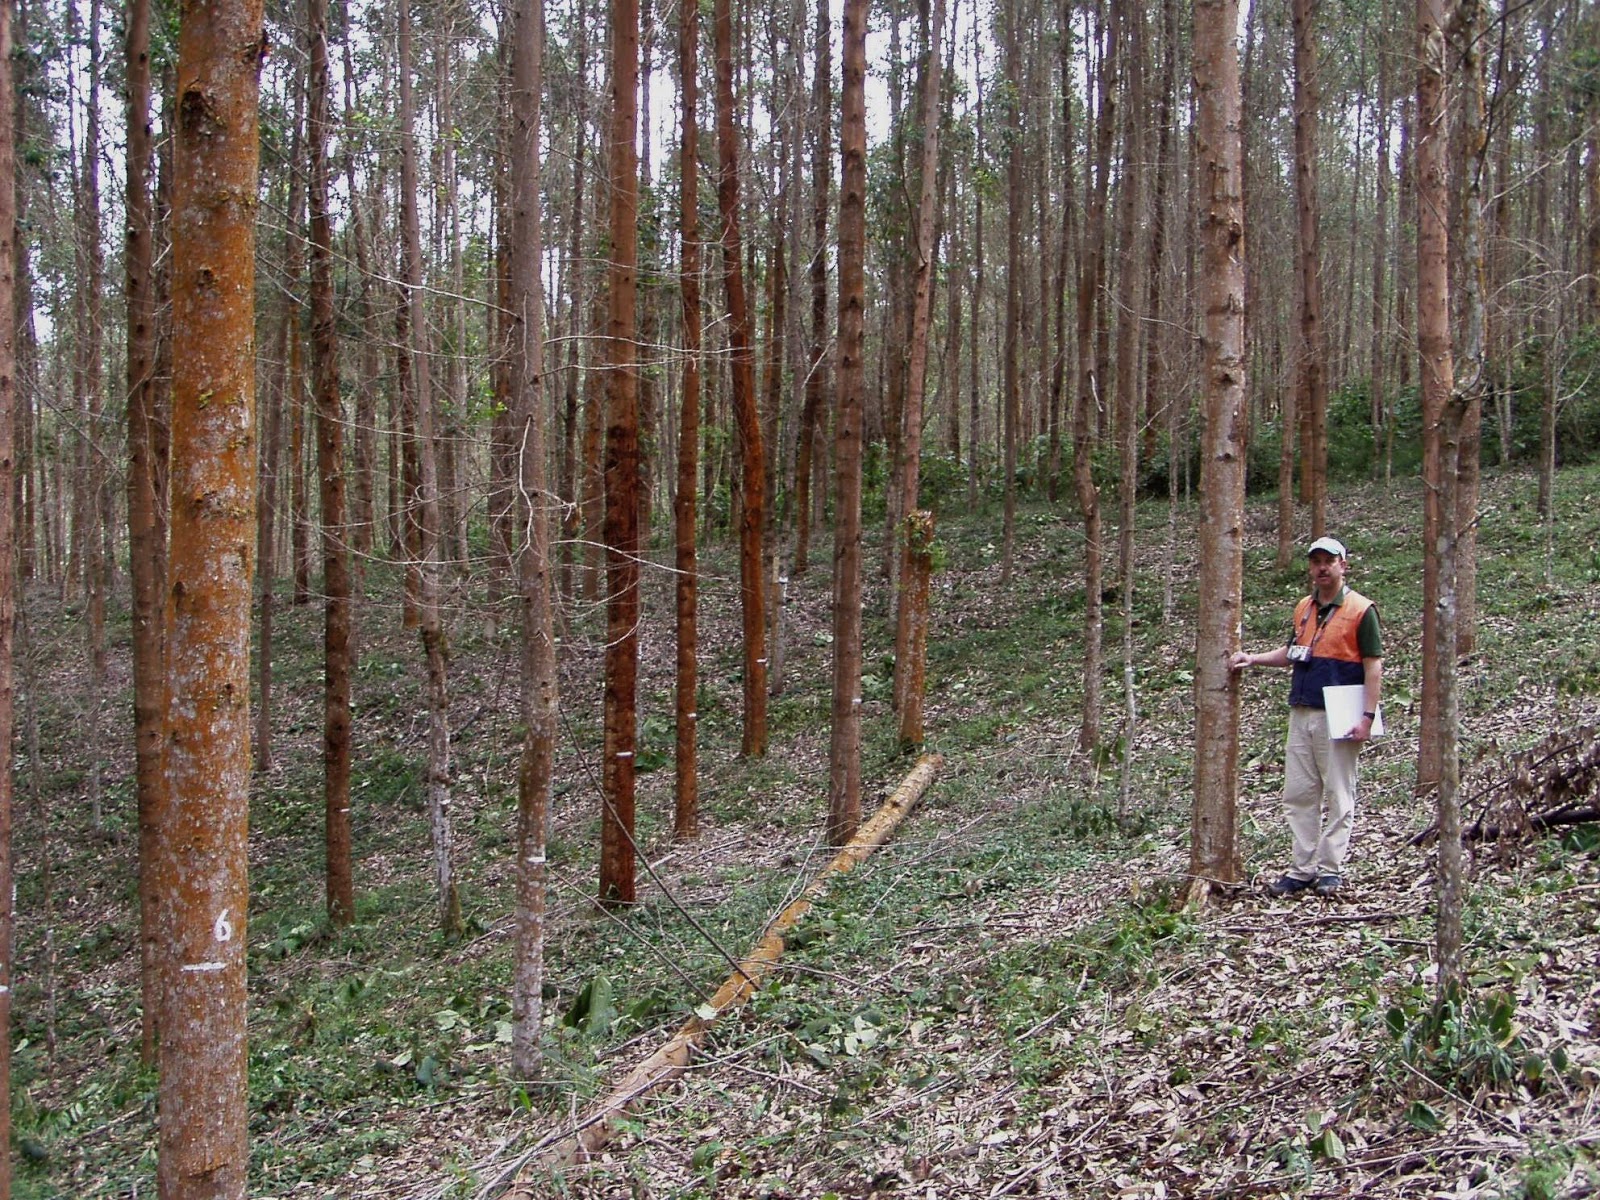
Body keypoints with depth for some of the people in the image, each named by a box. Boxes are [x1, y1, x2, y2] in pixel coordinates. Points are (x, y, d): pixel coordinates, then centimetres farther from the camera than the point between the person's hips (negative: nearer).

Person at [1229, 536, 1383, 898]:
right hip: (1301, 715, 7)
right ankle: (1303, 869, 12)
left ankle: (1330, 870, 7)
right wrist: (1253, 659, 12)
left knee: (1338, 797, 1)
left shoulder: (1361, 610, -5)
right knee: (1298, 795, 6)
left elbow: (1373, 666, -8)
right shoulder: (1303, 609, 15)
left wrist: (1367, 716, -15)